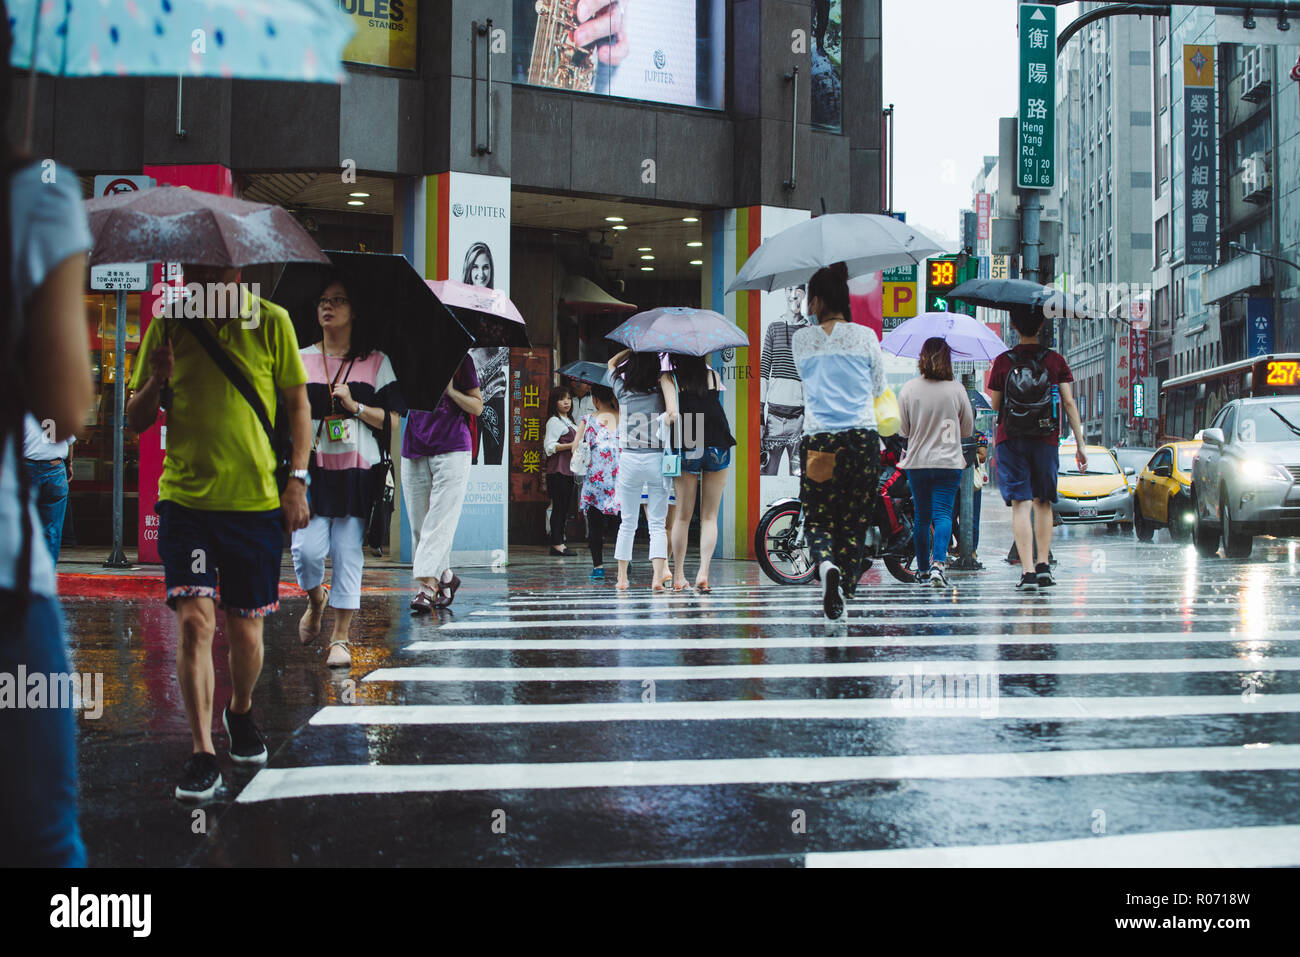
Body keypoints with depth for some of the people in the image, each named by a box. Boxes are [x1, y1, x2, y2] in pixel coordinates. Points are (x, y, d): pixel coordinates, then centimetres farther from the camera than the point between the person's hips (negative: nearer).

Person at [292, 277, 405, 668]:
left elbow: (392, 420, 4)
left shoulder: (376, 362, 7)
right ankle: (315, 601, 22)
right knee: (308, 549, -11)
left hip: (357, 471, -1)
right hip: (312, 469, 1)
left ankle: (340, 637, 9)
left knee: (348, 553, -2)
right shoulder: (300, 360, 11)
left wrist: (354, 406, -10)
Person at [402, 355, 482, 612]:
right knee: (419, 522, 5)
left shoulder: (459, 359, 5)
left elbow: (477, 406, 7)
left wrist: (450, 390, -9)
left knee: (441, 520, -12)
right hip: (414, 450, 4)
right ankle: (445, 576, 18)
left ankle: (428, 584, -17)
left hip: (451, 448, -4)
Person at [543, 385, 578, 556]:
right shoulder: (554, 421, -7)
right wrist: (571, 445, -21)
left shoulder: (568, 421, 21)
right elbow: (550, 446, -15)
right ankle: (556, 543, -9)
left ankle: (559, 543, 10)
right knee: (559, 506, -10)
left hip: (568, 469, 9)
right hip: (558, 470, -9)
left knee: (565, 506, 7)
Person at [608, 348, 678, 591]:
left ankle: (622, 578, 16)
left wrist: (633, 349, 14)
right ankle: (658, 577, -9)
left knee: (627, 523, 12)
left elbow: (611, 364, 19)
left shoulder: (623, 390, 3)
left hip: (629, 460, 1)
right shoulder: (660, 389, -1)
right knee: (657, 525, 2)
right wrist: (672, 411, -29)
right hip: (657, 460, -1)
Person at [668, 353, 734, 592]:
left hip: (686, 451, -1)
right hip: (717, 448, 1)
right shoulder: (713, 376, 8)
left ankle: (678, 575, 13)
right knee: (710, 516, 7)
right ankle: (704, 571, -5)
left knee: (683, 516, 8)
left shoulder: (672, 379, 1)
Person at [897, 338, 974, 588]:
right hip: (949, 462, -1)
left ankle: (923, 570, 19)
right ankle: (938, 564, -21)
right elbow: (968, 428, 6)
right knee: (943, 513, -3)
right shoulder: (956, 390, -4)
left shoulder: (908, 390, -3)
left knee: (922, 518, 11)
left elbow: (902, 430, 2)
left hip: (917, 462, 1)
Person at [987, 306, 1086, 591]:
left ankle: (1027, 570, -12)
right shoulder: (1055, 360, 2)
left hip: (1011, 440, -1)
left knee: (1021, 504, -4)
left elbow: (995, 404, 4)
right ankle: (1044, 565, 15)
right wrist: (1080, 443, 3)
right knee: (1043, 503, 16)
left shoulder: (1003, 361, -1)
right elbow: (1069, 402, 0)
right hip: (1046, 440, 1)